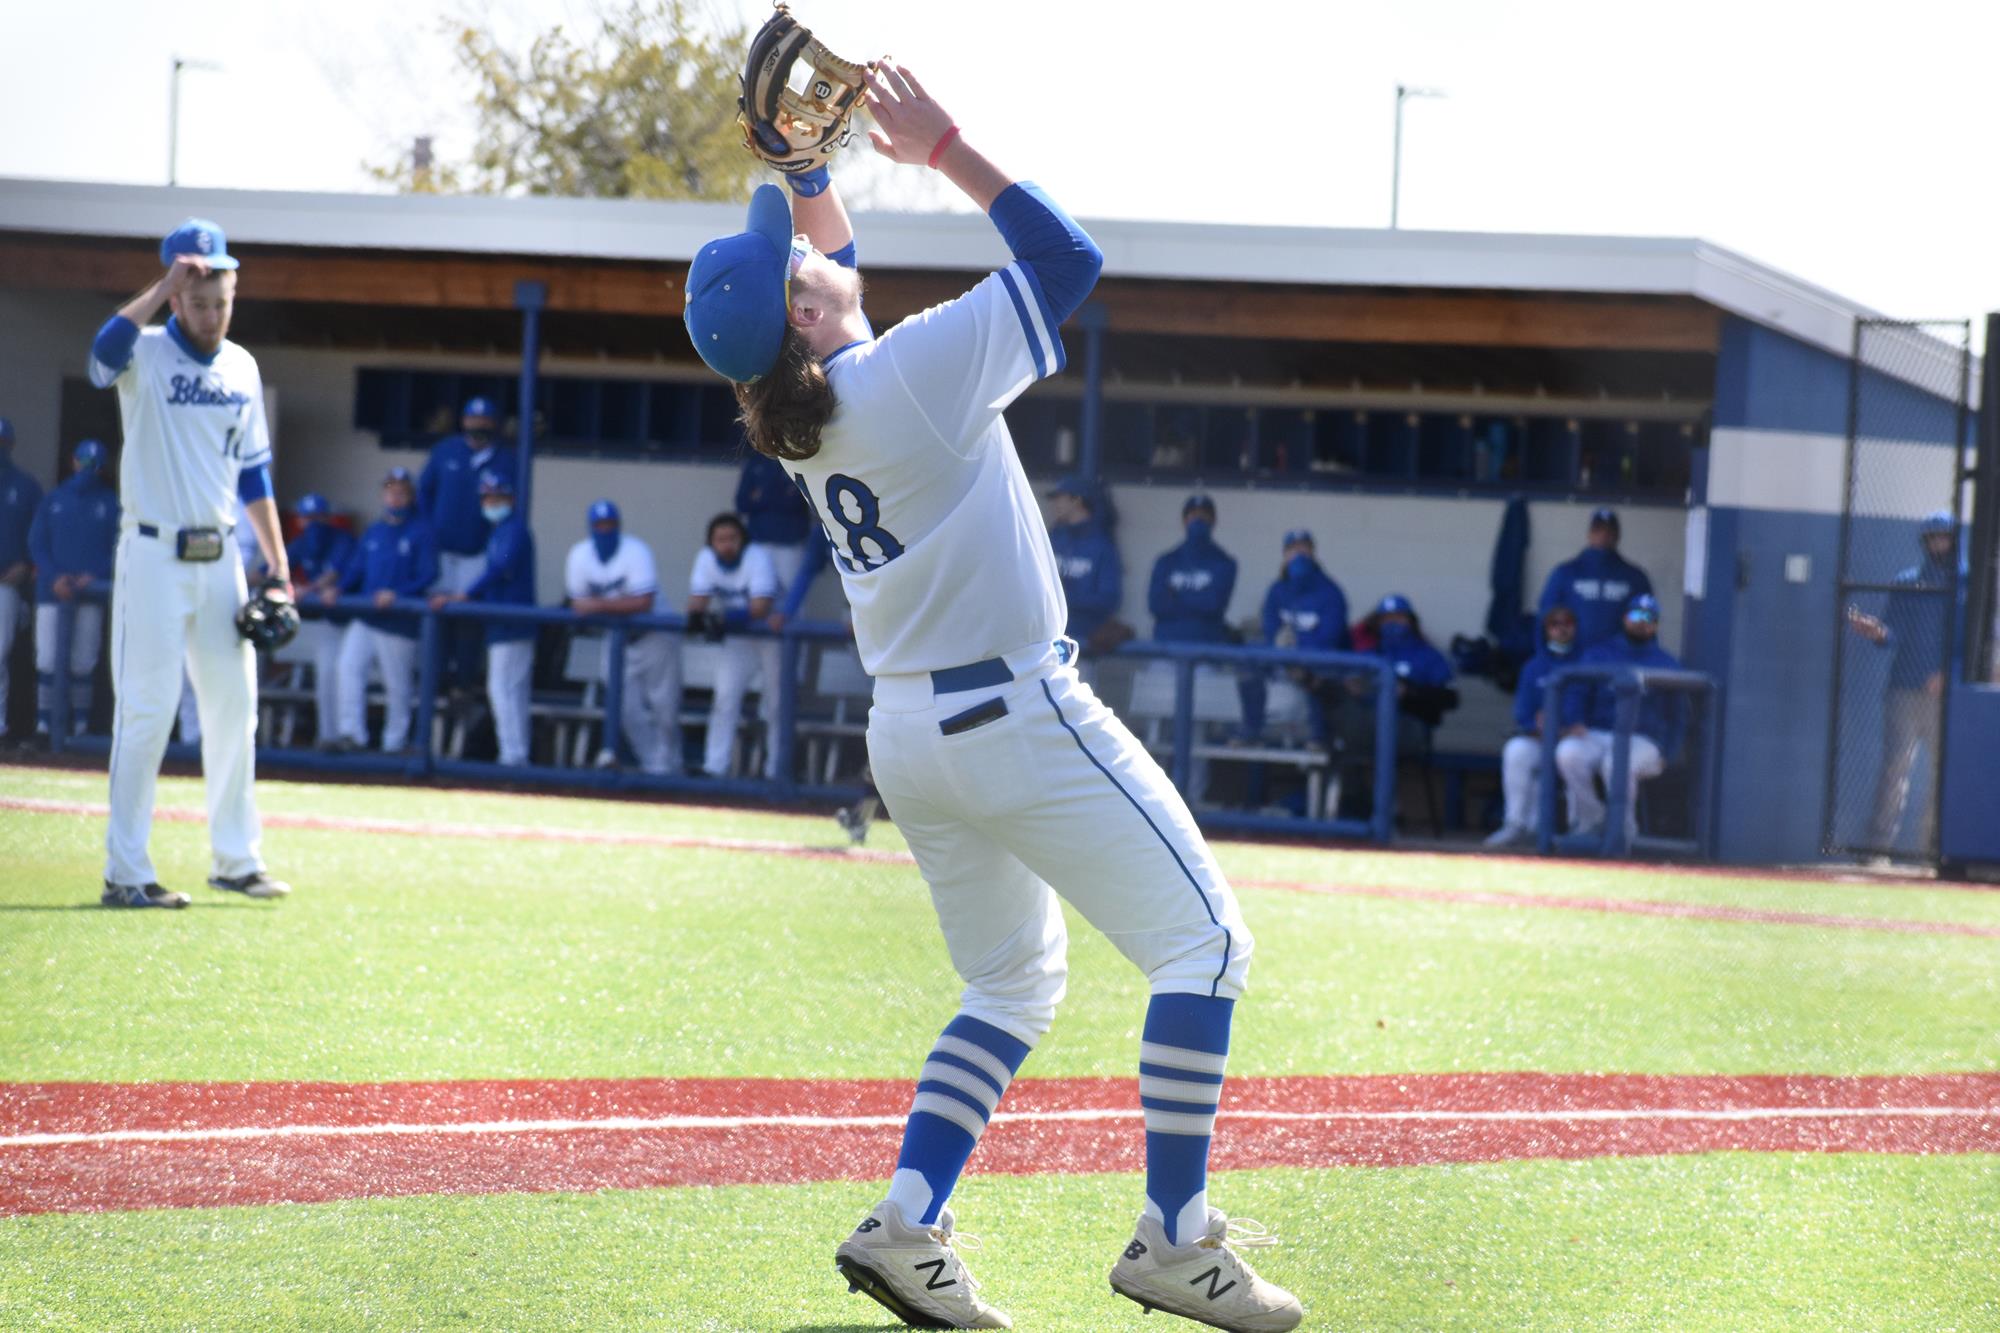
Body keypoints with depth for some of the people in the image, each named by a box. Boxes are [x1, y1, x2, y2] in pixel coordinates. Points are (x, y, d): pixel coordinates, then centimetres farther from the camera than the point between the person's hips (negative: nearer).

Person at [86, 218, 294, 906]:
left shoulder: (241, 368, 10)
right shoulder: (146, 357, -7)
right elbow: (105, 350, -33)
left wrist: (278, 567, 12)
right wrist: (163, 286, -32)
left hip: (219, 559, 6)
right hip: (154, 557, -6)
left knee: (234, 707, 9)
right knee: (146, 712, -7)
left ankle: (235, 859, 20)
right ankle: (125, 872, -3)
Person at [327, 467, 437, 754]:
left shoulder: (421, 533, -2)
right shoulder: (373, 532, 16)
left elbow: (428, 575, -10)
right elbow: (357, 570, 16)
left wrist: (398, 594, -23)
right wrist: (338, 591, -3)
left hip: (401, 621, -5)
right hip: (366, 619, 5)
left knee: (397, 684, 1)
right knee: (349, 665, -14)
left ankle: (395, 743, 11)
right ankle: (353, 733, -12)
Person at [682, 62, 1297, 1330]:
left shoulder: (794, 412, 2)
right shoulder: (915, 370, -20)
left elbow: (830, 246, 22)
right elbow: (1069, 256, -12)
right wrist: (947, 150, -9)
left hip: (909, 736, 8)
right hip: (1020, 718, -8)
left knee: (1012, 986, 21)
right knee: (1205, 946, 1)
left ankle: (907, 1226, 6)